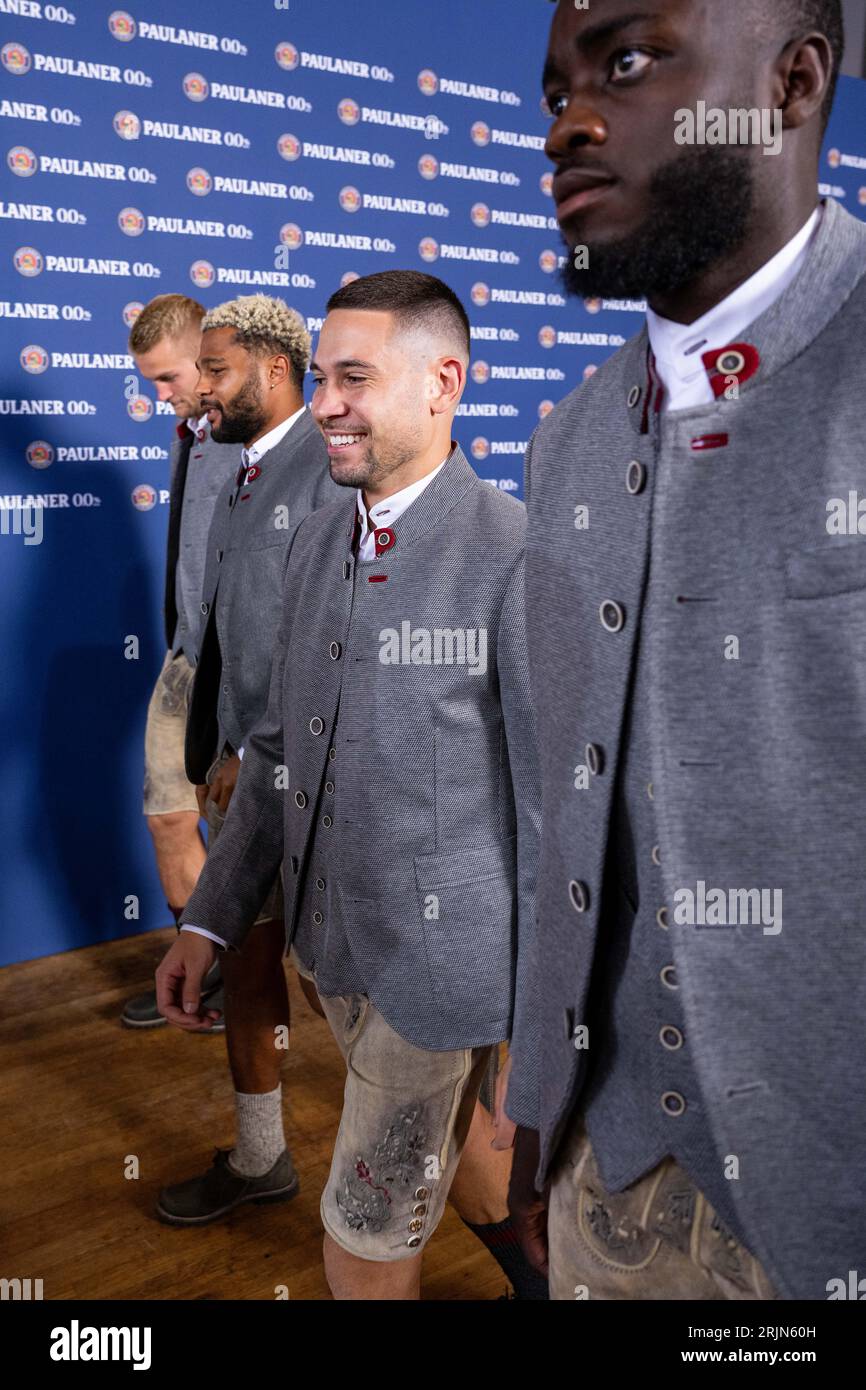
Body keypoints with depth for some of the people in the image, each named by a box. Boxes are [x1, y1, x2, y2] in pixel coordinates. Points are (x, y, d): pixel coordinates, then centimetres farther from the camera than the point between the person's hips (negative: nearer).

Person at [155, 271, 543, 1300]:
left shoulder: (518, 558, -21)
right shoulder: (317, 541, 2)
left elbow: (558, 800, -17)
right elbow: (283, 741, 9)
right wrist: (210, 918, 8)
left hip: (442, 947, -7)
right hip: (331, 928, 7)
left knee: (368, 1233, 7)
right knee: (418, 1150, 27)